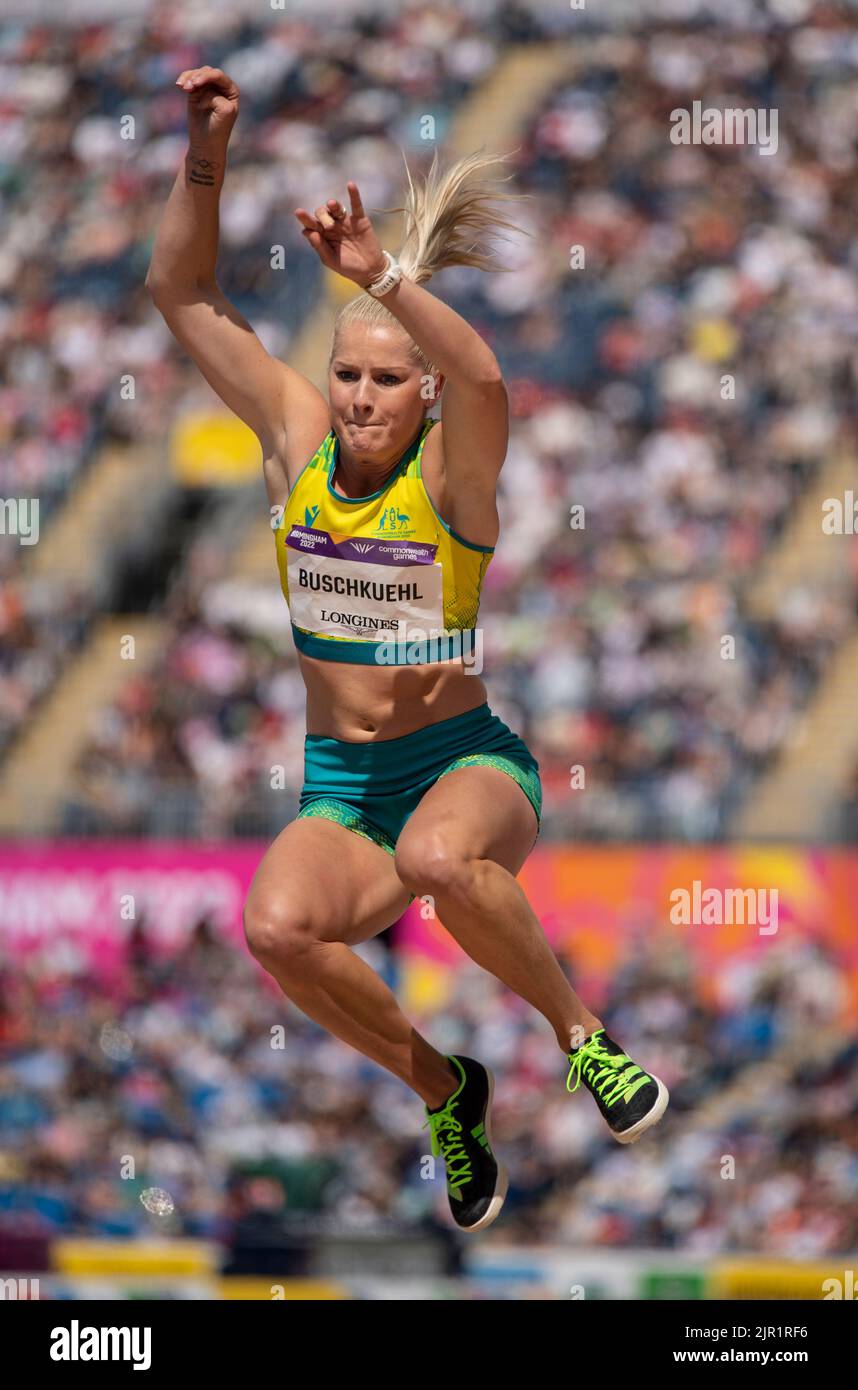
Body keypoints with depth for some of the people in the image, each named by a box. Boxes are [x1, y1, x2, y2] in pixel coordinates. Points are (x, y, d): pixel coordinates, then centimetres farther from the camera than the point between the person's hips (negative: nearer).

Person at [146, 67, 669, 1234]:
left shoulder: (450, 474, -11)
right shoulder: (298, 436, 2)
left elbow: (483, 377, -36)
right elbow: (183, 293, 2)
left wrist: (382, 275, -45)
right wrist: (205, 160, -10)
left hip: (466, 762, -4)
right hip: (338, 785, 4)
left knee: (436, 855, -41)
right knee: (279, 927, -29)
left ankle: (580, 1032, -13)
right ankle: (443, 1092, -2)